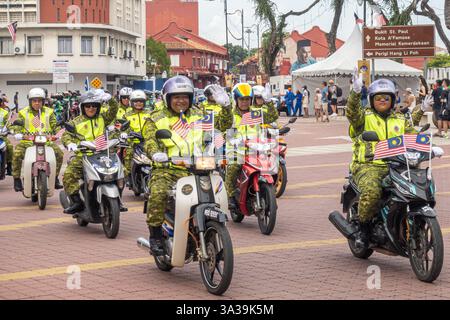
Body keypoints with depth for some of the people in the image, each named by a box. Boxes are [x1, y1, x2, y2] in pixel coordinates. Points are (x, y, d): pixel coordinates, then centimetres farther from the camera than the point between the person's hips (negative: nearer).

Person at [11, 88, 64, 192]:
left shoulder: (49, 112, 14)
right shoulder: (23, 113, 9)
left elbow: (55, 125, 10)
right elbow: (17, 125, 0)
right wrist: (18, 133, -21)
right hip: (28, 141, -1)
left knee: (59, 153, -18)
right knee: (17, 154, -28)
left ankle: (55, 177, 0)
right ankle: (17, 179, -13)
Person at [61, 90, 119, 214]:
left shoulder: (102, 118, 16)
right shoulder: (76, 122, 11)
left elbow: (114, 110, 4)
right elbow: (66, 134, 2)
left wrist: (110, 99, -17)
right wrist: (69, 143, -20)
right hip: (82, 156, -1)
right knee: (68, 175, -24)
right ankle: (76, 201, -18)